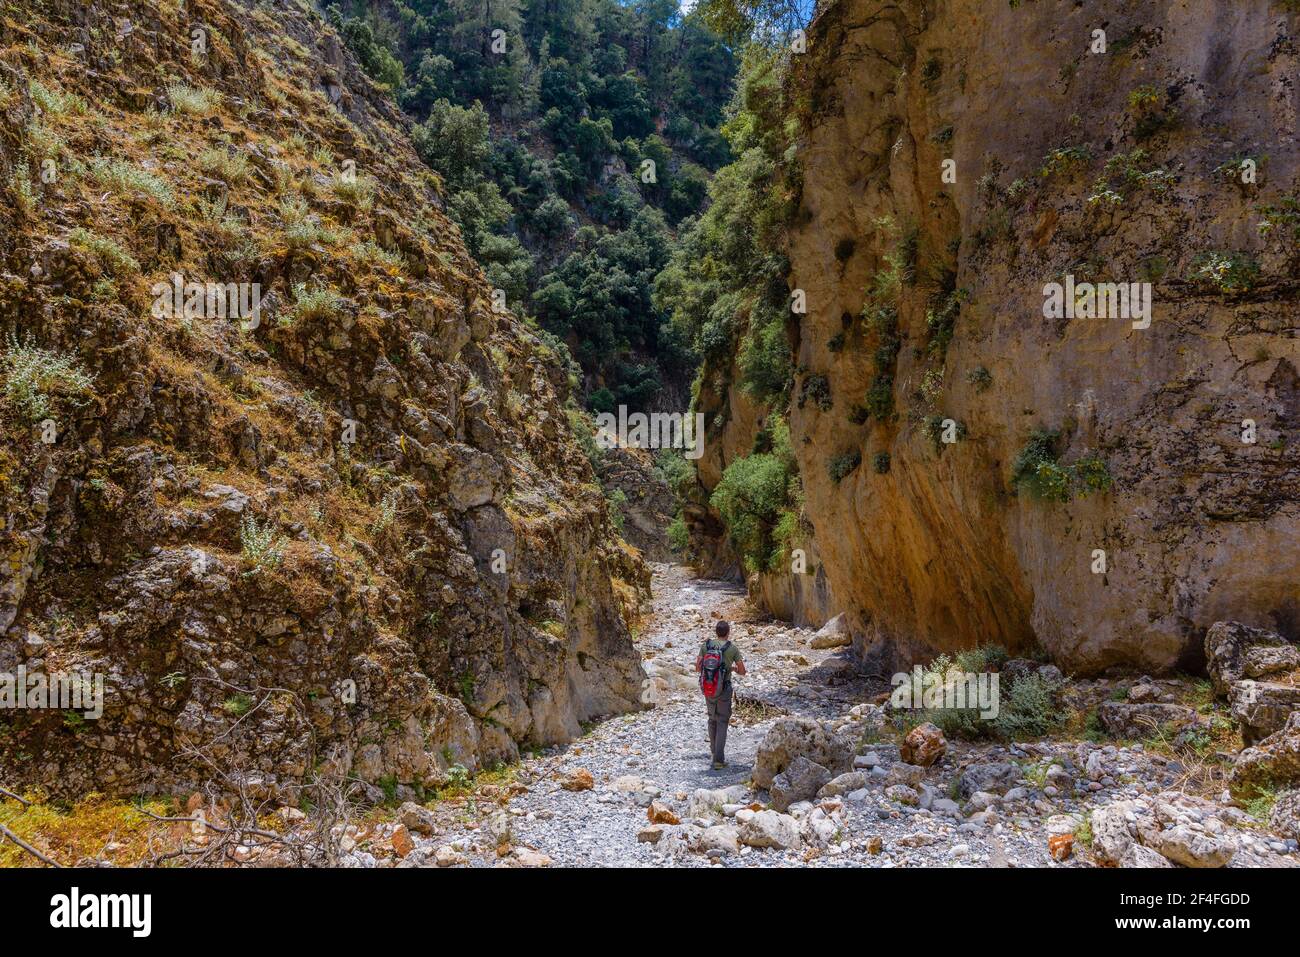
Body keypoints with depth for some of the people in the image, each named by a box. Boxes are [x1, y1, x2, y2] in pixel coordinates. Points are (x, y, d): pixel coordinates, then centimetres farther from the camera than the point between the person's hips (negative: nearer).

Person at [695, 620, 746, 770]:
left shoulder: (705, 645, -1)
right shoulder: (732, 648, -8)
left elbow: (697, 668, 1)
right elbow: (742, 671, -2)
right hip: (724, 689, -3)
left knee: (712, 718, 24)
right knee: (722, 722, 3)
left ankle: (714, 751, 34)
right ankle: (718, 759, -6)